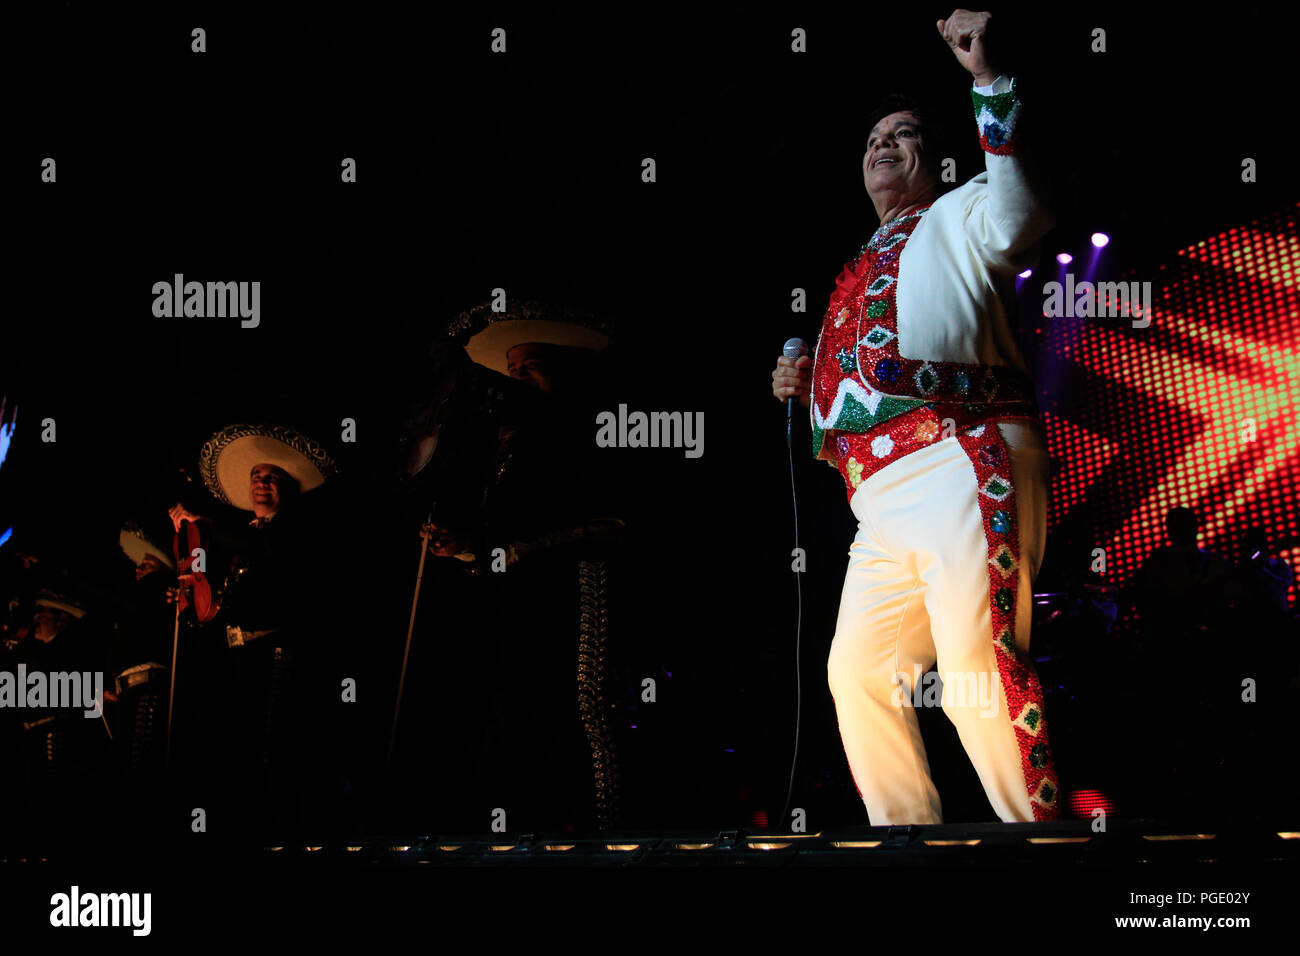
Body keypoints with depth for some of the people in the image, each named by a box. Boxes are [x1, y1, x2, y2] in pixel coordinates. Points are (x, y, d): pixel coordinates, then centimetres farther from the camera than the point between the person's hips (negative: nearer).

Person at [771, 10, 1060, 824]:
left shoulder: (955, 221, 9)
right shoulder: (859, 274, 31)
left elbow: (1015, 221, -16)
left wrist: (988, 83, -19)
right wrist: (807, 388, 19)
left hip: (959, 465, -9)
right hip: (882, 501, 9)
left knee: (976, 666, -19)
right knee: (857, 669, 7)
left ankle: (1038, 828, -16)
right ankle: (907, 831, 15)